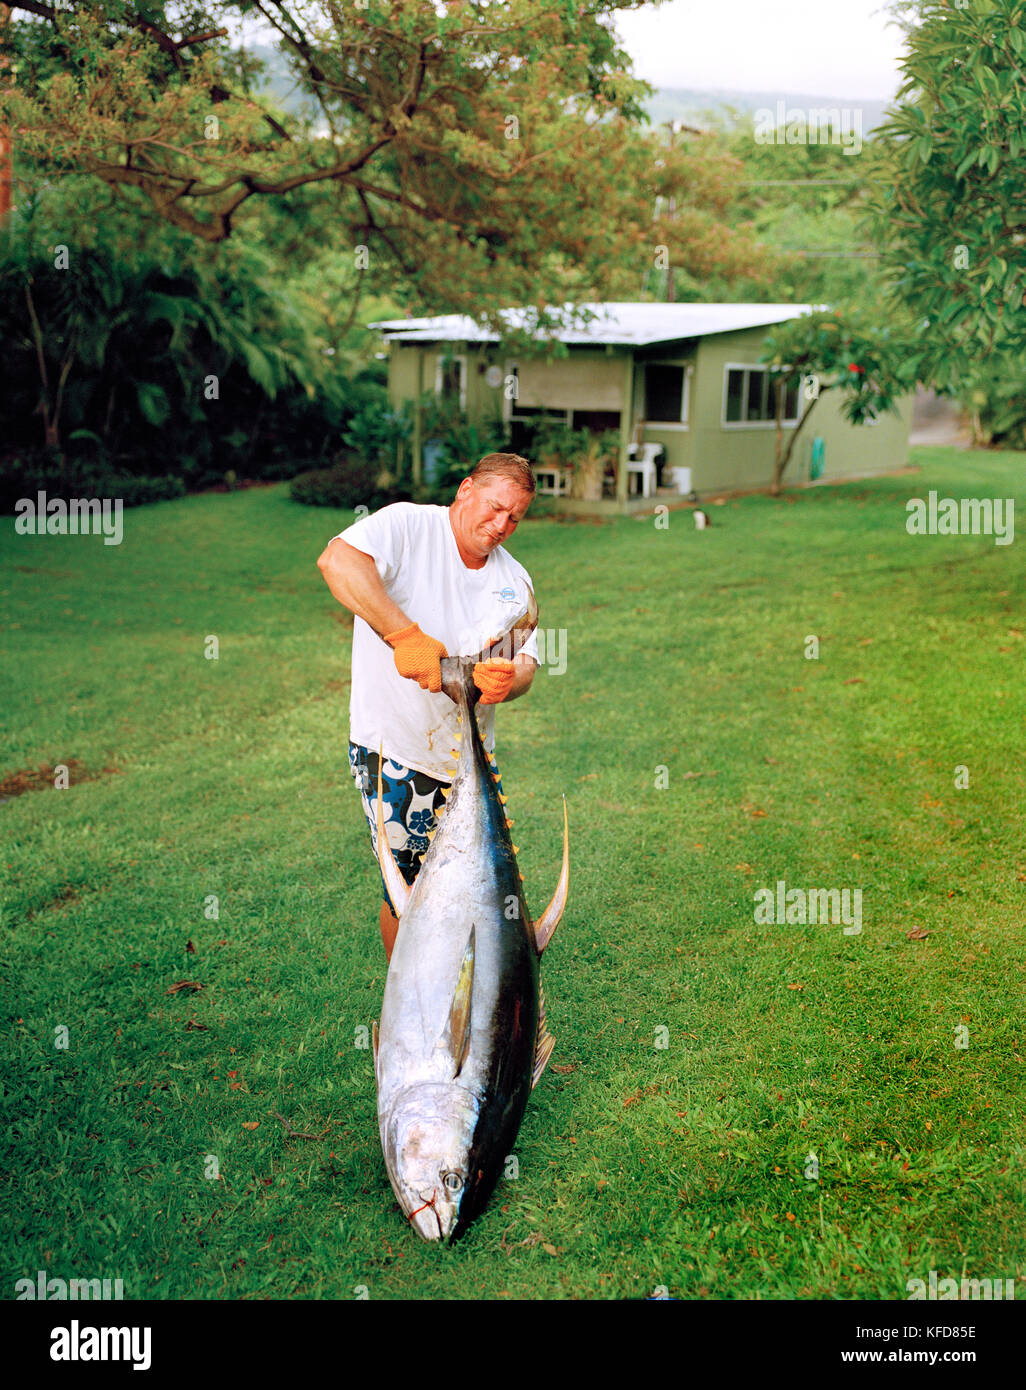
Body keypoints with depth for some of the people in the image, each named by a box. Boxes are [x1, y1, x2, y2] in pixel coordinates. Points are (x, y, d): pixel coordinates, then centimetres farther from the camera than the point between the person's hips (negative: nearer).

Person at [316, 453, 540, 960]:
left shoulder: (514, 580, 10)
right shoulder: (407, 526, -10)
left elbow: (525, 663, 5)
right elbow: (337, 560, -29)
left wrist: (507, 680, -20)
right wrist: (405, 635, -37)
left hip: (470, 756, 6)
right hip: (395, 752, -6)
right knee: (410, 890, 0)